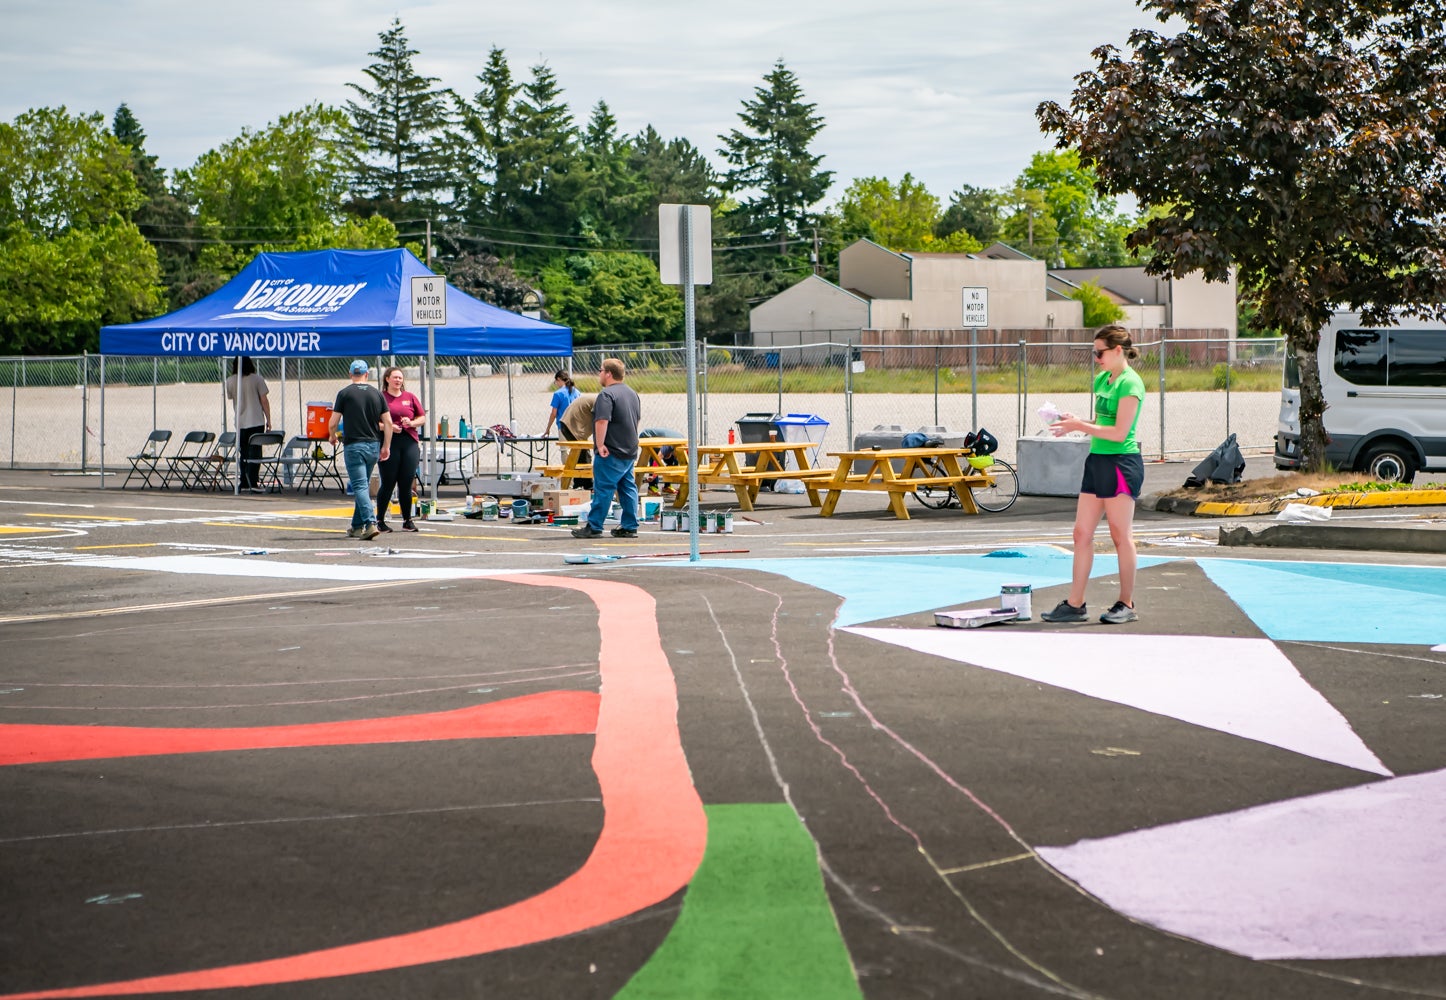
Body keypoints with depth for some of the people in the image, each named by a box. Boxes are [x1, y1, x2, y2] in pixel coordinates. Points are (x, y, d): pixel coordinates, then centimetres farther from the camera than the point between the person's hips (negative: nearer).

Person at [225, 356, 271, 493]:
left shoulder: (230, 381, 0)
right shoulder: (257, 379, -7)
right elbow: (264, 401, -6)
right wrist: (268, 420, 1)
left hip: (240, 423, 3)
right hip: (256, 421, -3)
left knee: (244, 454, 12)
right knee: (255, 453, -3)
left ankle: (244, 483, 13)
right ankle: (253, 483, -12)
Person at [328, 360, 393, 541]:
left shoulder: (344, 394, -4)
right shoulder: (377, 393, 7)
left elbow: (333, 424, -4)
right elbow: (388, 422, 4)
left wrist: (333, 437, 17)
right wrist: (386, 446, 11)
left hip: (354, 446, -5)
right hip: (373, 445, 5)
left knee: (359, 487, -9)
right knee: (363, 486, 17)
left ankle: (371, 524, -26)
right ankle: (357, 527, 23)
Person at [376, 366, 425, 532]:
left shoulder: (410, 397, 14)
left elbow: (423, 418, 16)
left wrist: (411, 423, -3)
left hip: (410, 442, 3)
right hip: (389, 442, -3)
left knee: (406, 484, 4)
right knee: (388, 483, -2)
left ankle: (407, 521, 13)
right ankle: (380, 520, 8)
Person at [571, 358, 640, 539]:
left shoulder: (607, 395, -15)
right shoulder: (632, 394, 15)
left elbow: (602, 421, -25)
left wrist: (600, 444, -22)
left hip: (611, 452, -9)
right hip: (630, 450, 9)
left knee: (603, 489, -5)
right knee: (628, 488, 9)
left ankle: (593, 526, -3)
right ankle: (630, 527, 9)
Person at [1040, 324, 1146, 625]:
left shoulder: (1129, 383, -13)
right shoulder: (1101, 379, 14)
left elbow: (1119, 432, -19)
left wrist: (1080, 425, -16)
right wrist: (1076, 422, 4)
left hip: (1122, 463, -9)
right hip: (1097, 461, 9)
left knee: (1121, 535, -1)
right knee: (1082, 533, 5)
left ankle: (1126, 605, 8)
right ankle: (1075, 604, 8)